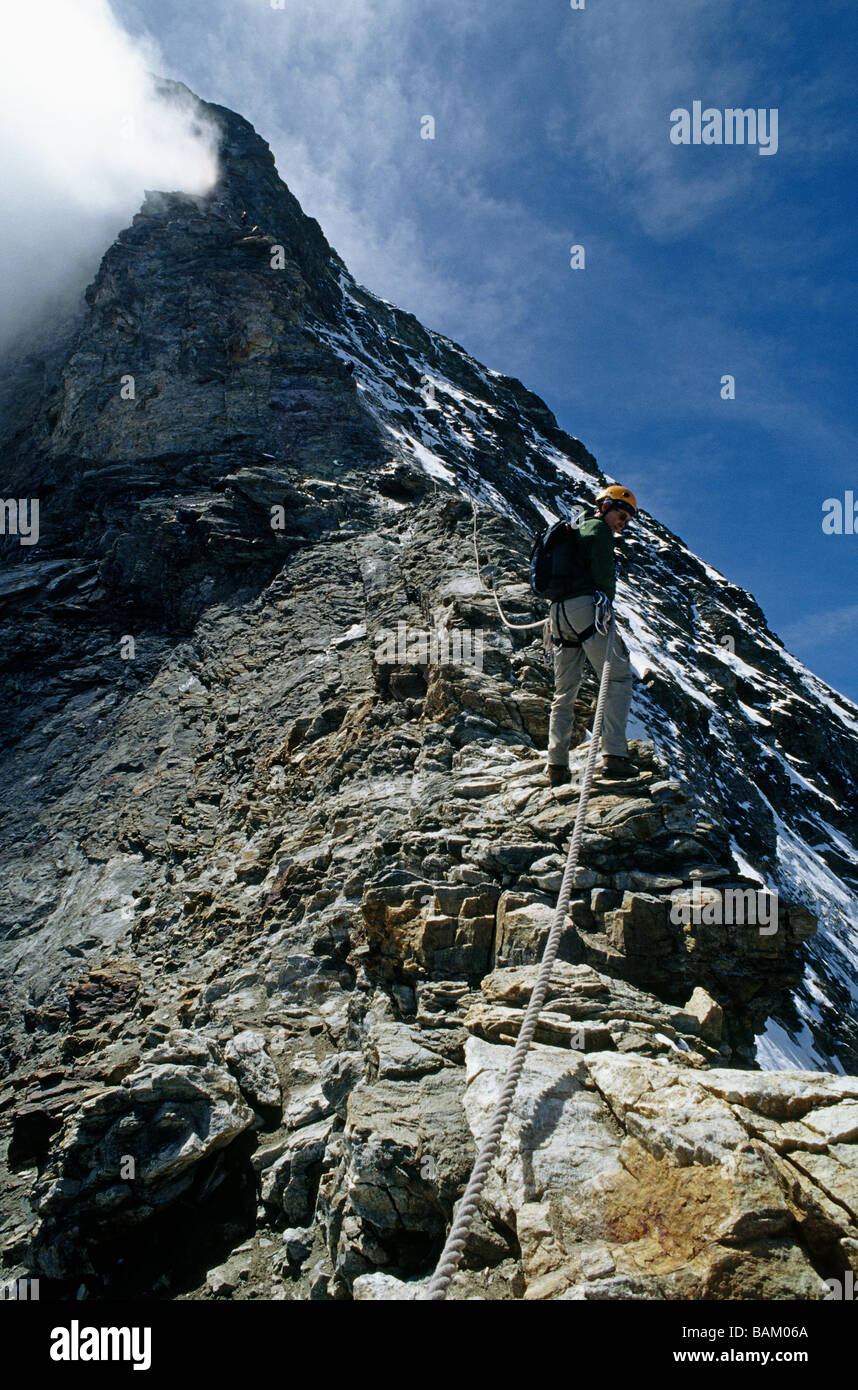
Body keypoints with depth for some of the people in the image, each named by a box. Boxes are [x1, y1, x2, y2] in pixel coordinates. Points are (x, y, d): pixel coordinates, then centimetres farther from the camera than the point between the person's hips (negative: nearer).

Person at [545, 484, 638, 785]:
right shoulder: (598, 528, 4)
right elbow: (602, 572, -11)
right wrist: (608, 600, 5)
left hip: (558, 612, 9)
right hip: (585, 606, -9)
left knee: (565, 690, 9)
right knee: (617, 677, -9)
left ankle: (557, 765, 3)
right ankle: (614, 755, -20)